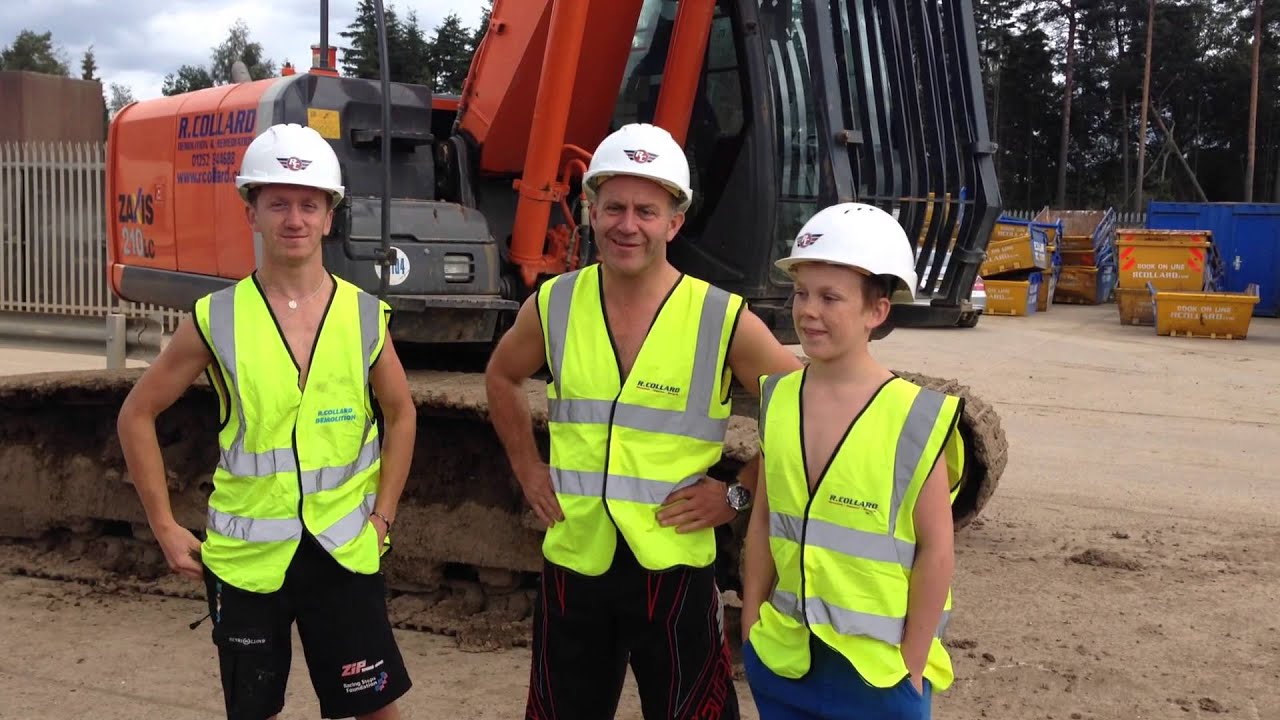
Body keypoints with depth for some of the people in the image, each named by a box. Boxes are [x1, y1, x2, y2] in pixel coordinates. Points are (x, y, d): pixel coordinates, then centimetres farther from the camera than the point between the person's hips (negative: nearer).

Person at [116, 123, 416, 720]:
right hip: (245, 555, 0)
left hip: (345, 550, 0)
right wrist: (164, 526, 0)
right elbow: (137, 414, 3)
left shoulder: (366, 316, -3)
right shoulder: (216, 319, -6)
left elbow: (400, 415, 10)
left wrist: (383, 514, 4)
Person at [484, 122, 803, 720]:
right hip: (572, 559, 3)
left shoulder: (725, 321, -12)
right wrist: (527, 467, 9)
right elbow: (502, 378, 17)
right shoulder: (553, 306, -2)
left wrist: (739, 493, -7)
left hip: (674, 569, -3)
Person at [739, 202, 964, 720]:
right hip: (782, 657, 4)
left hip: (876, 669, -4)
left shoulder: (913, 418, -14)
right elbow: (764, 521, 6)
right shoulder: (778, 400, -1)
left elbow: (936, 551, -10)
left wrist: (910, 665, -8)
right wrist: (751, 627, 6)